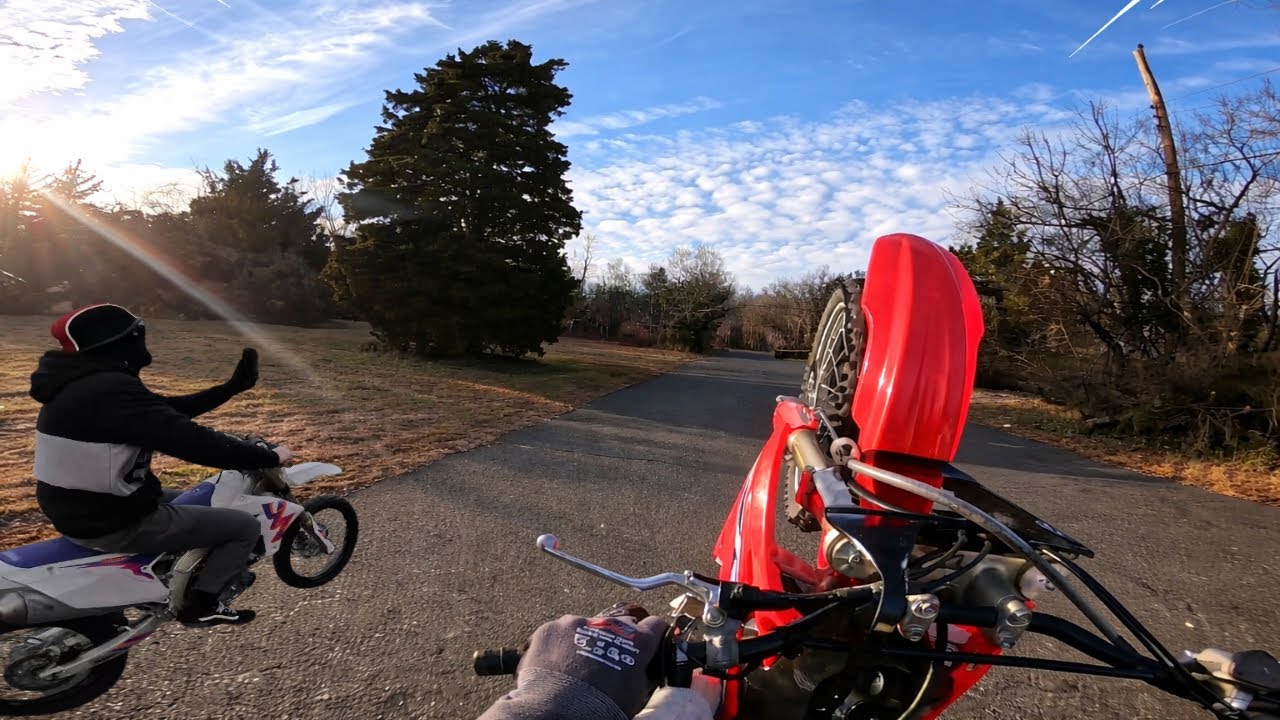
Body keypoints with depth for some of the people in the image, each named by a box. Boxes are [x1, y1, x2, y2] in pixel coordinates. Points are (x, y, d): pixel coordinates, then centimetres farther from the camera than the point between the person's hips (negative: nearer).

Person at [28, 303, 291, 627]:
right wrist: (268, 457, -22)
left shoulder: (80, 382, 7)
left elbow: (167, 411, 12)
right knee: (245, 526, -4)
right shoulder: (112, 390, -27)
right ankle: (202, 604, 8)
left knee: (193, 501, 31)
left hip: (79, 509, 10)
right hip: (113, 524, -10)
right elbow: (192, 441, -31)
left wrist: (231, 388, 15)